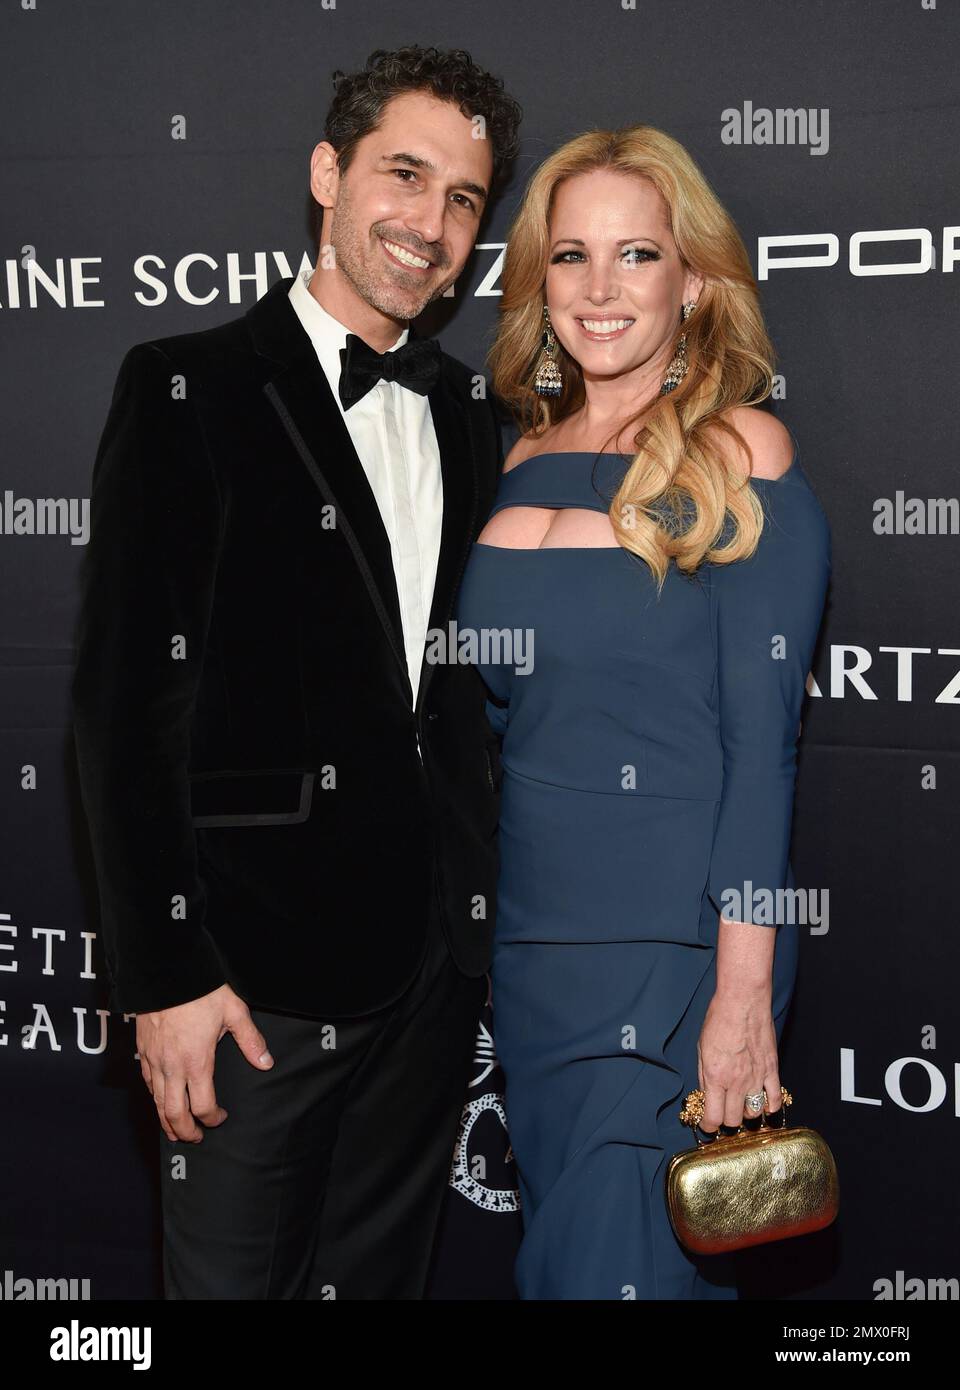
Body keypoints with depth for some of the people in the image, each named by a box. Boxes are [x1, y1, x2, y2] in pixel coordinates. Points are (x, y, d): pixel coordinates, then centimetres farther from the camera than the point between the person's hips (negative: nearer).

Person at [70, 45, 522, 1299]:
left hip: (438, 960, 5)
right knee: (231, 1276, 7)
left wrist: (481, 916, 5)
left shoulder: (471, 417, 11)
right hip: (256, 965, -5)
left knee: (379, 1275, 18)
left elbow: (480, 676, 13)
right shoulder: (189, 391, -6)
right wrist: (165, 973, -14)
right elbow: (125, 700, -10)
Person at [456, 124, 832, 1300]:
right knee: (562, 1232, 16)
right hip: (530, 937, 6)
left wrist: (745, 994, -17)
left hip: (681, 946, -6)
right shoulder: (528, 463, 9)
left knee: (617, 1260, -2)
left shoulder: (740, 455, -8)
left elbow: (760, 738, -12)